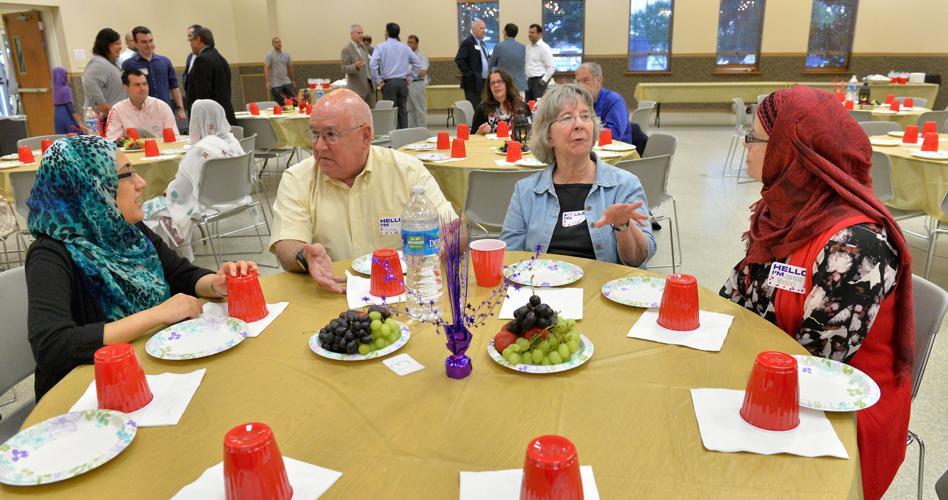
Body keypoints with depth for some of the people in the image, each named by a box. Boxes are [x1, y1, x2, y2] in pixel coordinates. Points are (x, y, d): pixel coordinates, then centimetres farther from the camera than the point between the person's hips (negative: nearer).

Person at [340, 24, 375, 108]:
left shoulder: (363, 47, 14)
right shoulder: (347, 49, -9)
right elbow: (344, 69, -14)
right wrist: (355, 66, -31)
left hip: (369, 85, 7)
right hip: (357, 88, -7)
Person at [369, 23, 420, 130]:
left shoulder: (381, 47, -1)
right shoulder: (405, 47, 10)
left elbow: (372, 64, -14)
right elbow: (417, 64, 10)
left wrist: (378, 81, -7)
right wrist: (409, 77, 13)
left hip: (389, 83, -3)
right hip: (403, 83, 3)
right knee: (403, 111, 7)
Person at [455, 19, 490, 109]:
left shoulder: (482, 42, 17)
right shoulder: (468, 42, -10)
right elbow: (459, 60, -18)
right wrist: (468, 74, -18)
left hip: (484, 81, 9)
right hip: (473, 82, -8)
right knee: (473, 108, -7)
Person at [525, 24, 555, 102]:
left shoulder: (544, 48, -9)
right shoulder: (528, 46, 11)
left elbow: (551, 67, -11)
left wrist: (543, 80, -12)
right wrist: (526, 78, 12)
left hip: (539, 80, -7)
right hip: (529, 80, 7)